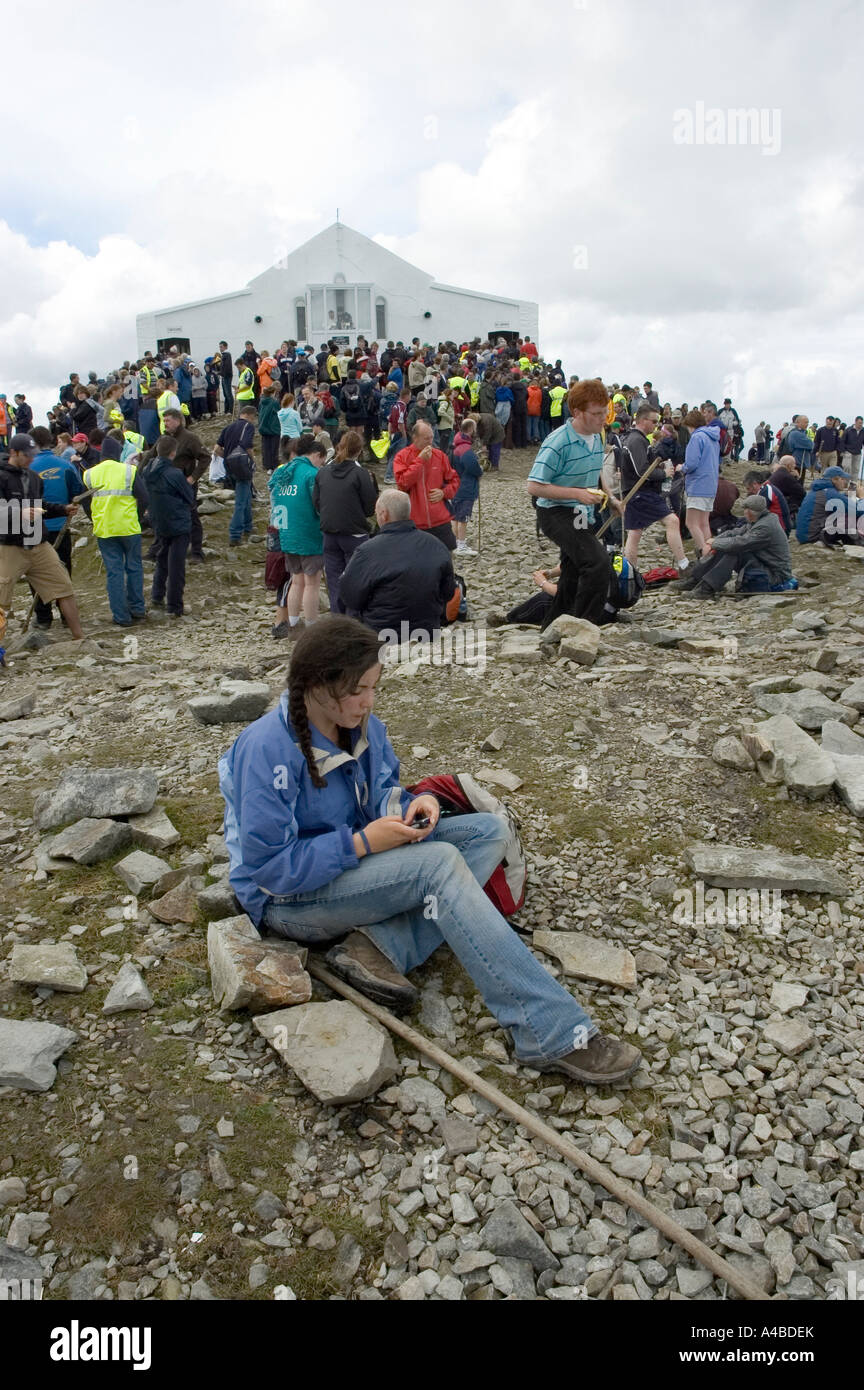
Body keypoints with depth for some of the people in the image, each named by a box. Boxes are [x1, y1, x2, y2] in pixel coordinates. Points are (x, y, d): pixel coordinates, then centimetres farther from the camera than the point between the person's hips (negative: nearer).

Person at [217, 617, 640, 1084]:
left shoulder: (362, 725, -2)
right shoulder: (267, 748, -24)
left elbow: (381, 790, 13)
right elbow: (269, 866, -25)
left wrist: (407, 805, -11)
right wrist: (362, 843, -24)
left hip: (356, 859, 9)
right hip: (287, 899, -8)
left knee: (489, 831, -5)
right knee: (440, 863, -30)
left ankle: (378, 947, -22)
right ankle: (553, 1035, -31)